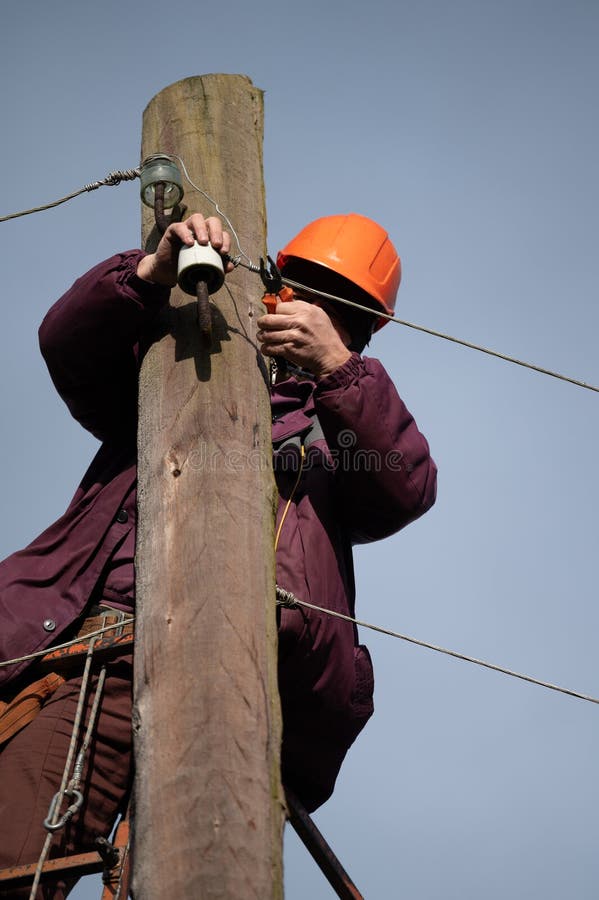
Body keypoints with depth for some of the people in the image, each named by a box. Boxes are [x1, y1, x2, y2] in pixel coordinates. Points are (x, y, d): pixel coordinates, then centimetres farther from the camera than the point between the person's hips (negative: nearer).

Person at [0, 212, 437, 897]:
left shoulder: (345, 425, 29)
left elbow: (409, 490, 6)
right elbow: (67, 343, 14)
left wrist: (338, 366, -7)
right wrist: (153, 272, -3)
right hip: (97, 660, 1)